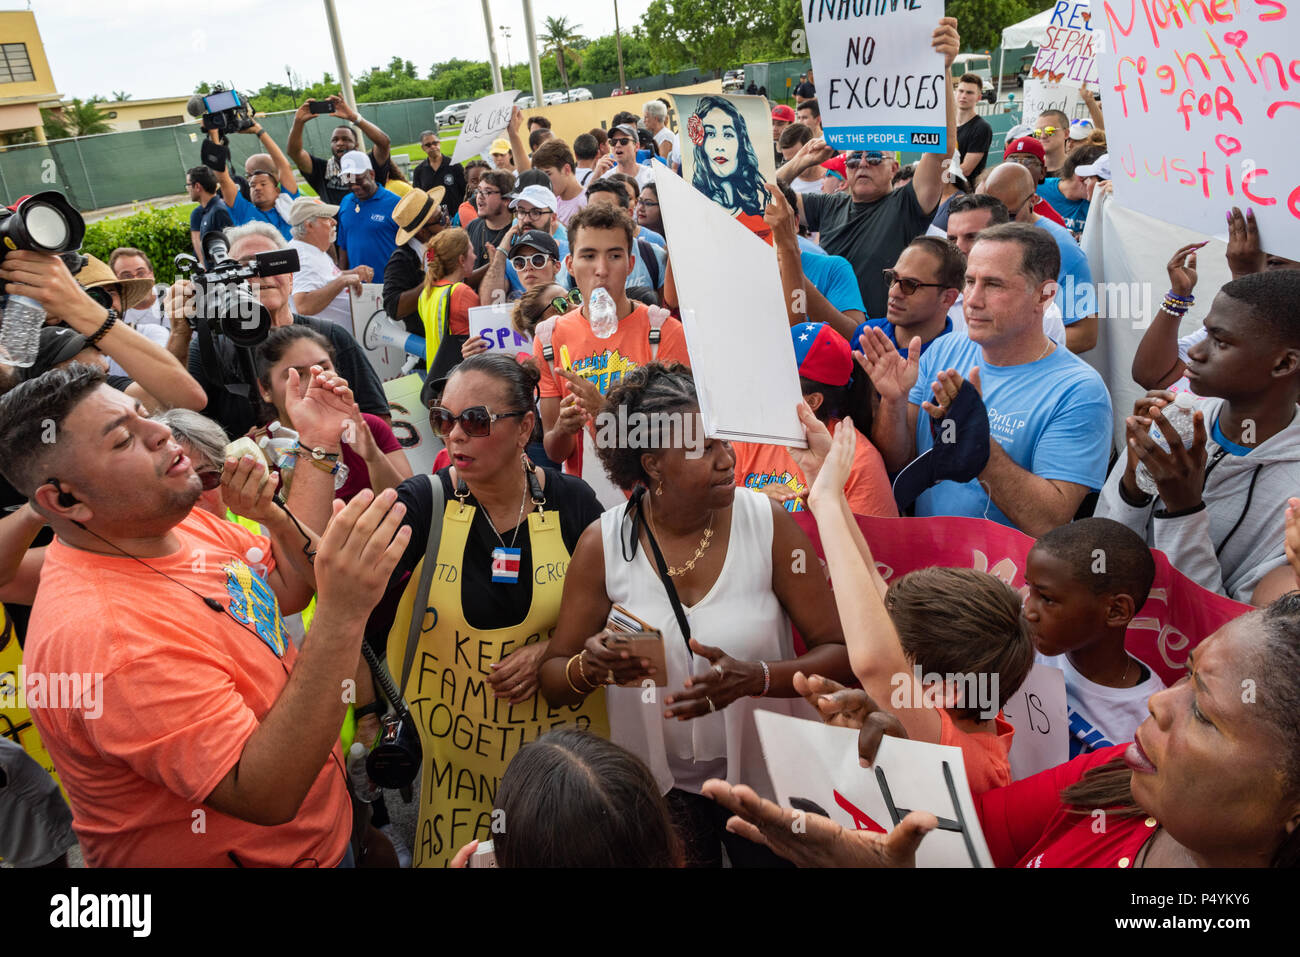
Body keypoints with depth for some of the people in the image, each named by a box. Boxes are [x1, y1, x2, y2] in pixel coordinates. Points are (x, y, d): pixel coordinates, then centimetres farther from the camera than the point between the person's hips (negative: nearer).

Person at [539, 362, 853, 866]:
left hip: (766, 773, 0)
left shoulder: (768, 522, -15)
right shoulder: (603, 545, -13)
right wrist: (588, 668, -28)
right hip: (658, 782, 0)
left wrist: (751, 678, -31)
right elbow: (553, 682, -6)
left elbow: (840, 653, -14)